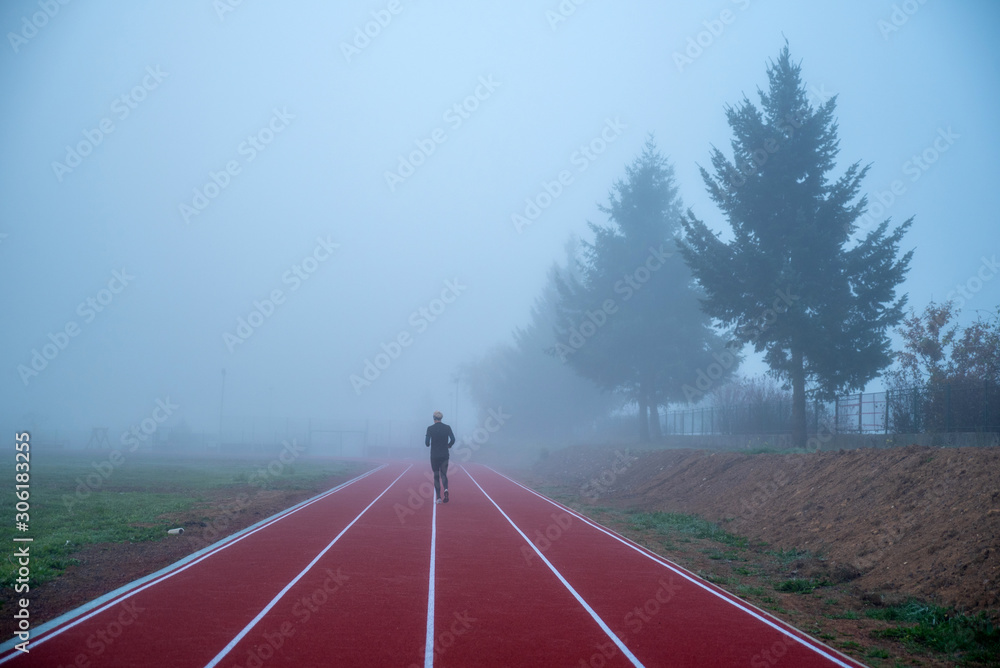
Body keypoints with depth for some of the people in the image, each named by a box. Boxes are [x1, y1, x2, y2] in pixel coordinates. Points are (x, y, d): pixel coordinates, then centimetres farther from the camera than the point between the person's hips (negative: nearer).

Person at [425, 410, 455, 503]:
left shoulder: (430, 428, -5)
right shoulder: (447, 428, 0)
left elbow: (427, 442, -9)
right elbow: (452, 439, -6)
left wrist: (428, 444, 14)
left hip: (434, 456, -1)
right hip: (445, 455, 1)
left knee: (436, 476, 8)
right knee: (444, 474, 10)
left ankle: (438, 497, 3)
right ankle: (446, 489, -19)